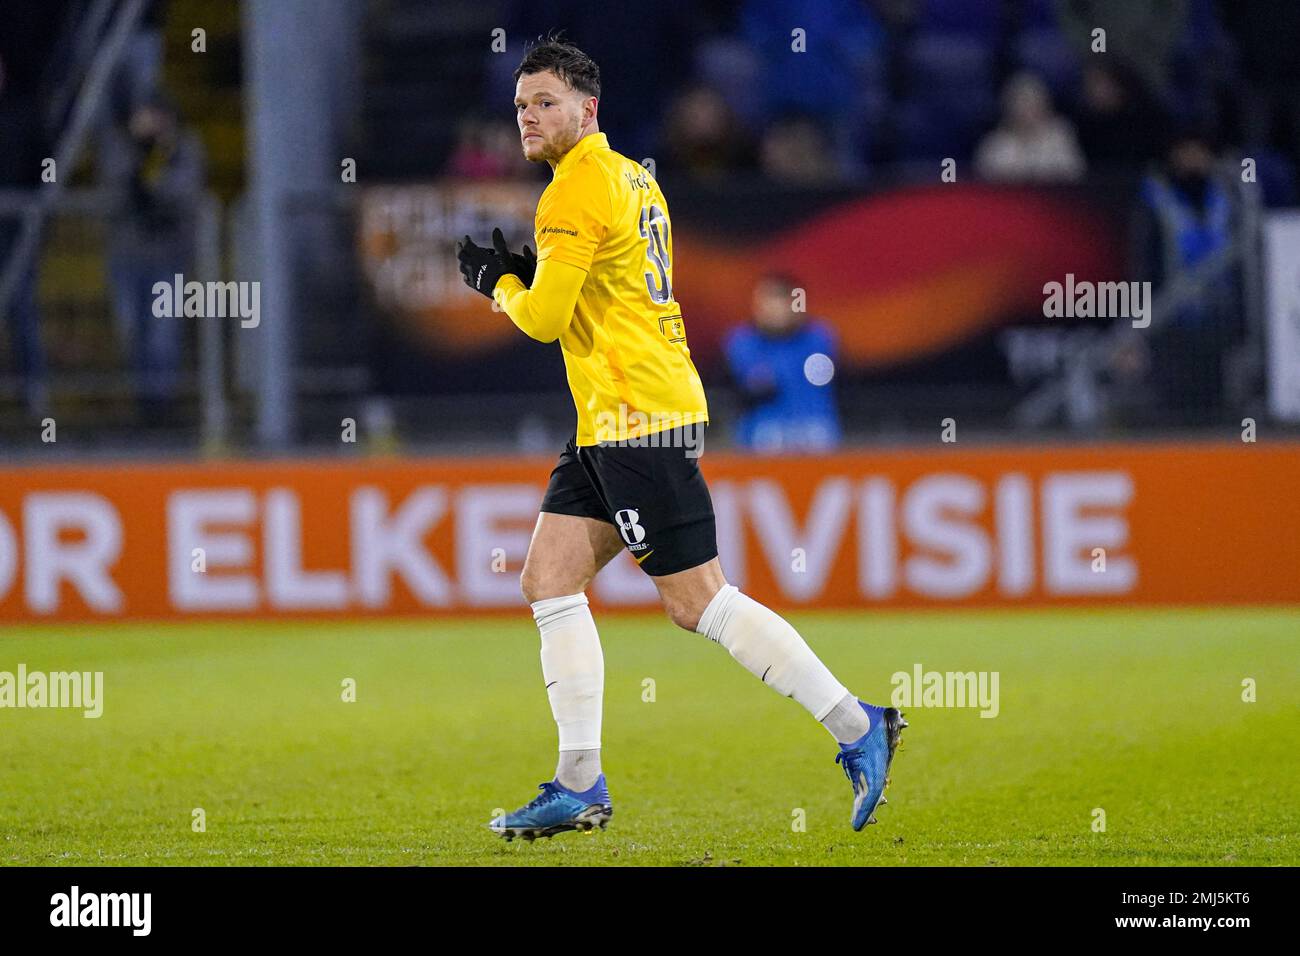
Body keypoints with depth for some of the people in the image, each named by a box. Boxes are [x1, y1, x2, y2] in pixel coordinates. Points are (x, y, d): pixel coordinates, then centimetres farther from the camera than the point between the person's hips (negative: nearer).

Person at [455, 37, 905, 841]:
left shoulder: (578, 188, -12)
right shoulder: (630, 178, 18)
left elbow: (544, 317, -14)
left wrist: (498, 283, 6)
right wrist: (522, 274, 12)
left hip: (641, 419, -10)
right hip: (610, 423, 10)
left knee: (698, 600, -9)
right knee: (549, 578, 5)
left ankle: (858, 727, -5)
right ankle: (580, 785, 3)